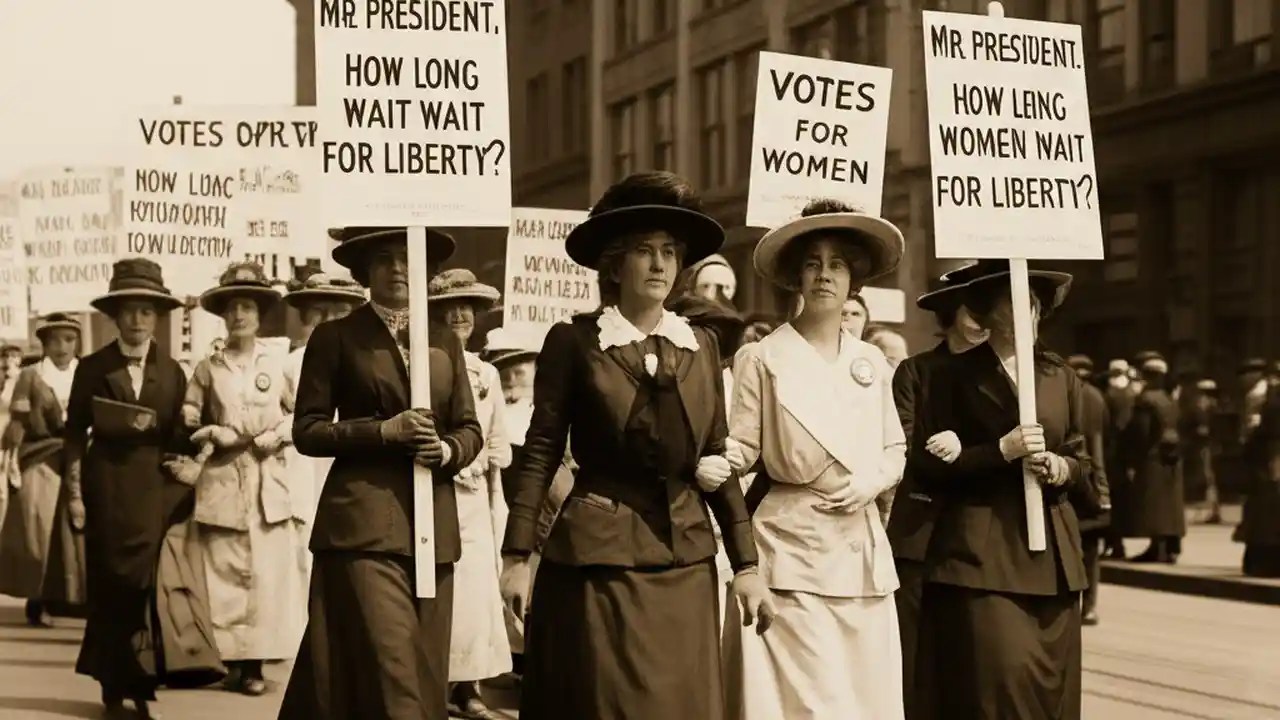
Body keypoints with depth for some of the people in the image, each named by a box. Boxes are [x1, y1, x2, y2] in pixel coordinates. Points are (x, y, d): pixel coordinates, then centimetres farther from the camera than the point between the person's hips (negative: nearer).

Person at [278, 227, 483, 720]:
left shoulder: (444, 342, 16)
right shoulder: (335, 338, 4)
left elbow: (470, 429, 14)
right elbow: (307, 430, -2)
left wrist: (447, 451, -8)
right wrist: (384, 430, -14)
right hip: (364, 523, -4)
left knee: (426, 672, 5)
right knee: (390, 670, -13)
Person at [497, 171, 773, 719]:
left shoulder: (702, 345, 9)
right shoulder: (574, 340, -2)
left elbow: (716, 459, 11)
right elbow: (541, 453, -3)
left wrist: (745, 562, 7)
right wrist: (517, 555, -9)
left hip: (686, 561, 4)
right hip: (597, 557, -4)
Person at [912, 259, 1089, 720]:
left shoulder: (1061, 379, 14)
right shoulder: (953, 377, 0)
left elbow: (1082, 459, 21)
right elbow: (927, 467, -6)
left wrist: (1062, 469, -2)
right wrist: (1001, 450, -15)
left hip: (1052, 552, 5)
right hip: (981, 552, -5)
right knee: (999, 680, -12)